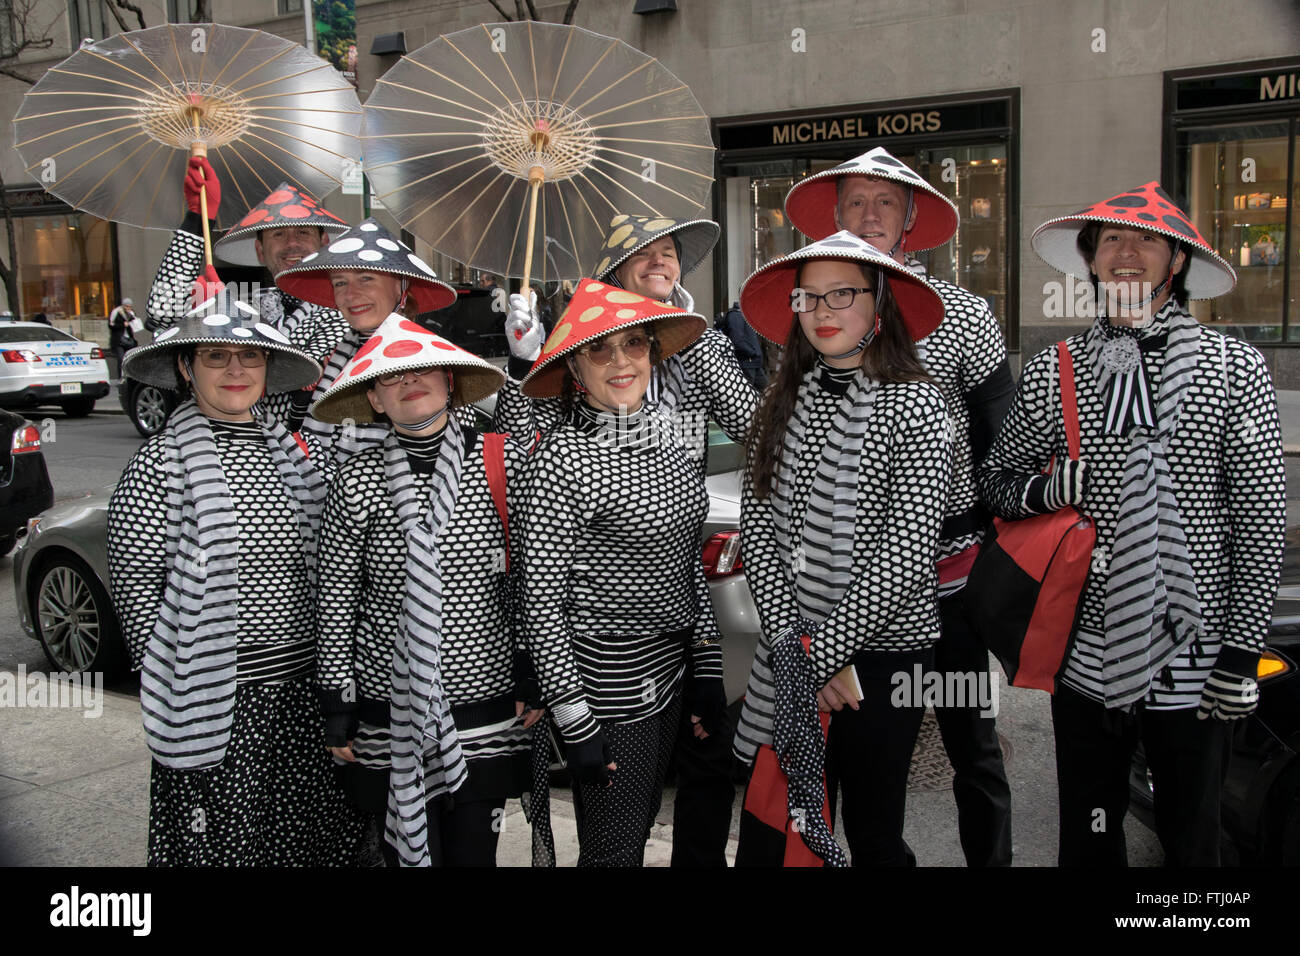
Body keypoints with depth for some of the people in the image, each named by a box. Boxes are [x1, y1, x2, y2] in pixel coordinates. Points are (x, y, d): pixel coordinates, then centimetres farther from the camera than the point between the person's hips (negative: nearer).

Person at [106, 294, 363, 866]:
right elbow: (132, 586, -6)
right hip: (216, 705, -5)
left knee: (308, 839, 14)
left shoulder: (290, 450, 9)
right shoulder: (162, 463, -6)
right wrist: (172, 678, -7)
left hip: (301, 691, 5)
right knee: (221, 844, 7)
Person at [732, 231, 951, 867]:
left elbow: (907, 557, -16)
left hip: (880, 653, -4)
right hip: (791, 652, 4)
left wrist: (821, 653, -16)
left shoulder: (915, 407, -10)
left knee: (873, 836, 11)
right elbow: (757, 523, 0)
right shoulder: (784, 402, 5)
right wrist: (791, 645, -11)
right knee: (765, 836, 11)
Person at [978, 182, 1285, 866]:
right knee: (1088, 841, 14)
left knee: (1192, 841, 16)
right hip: (1088, 661, 1)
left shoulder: (1236, 369, -3)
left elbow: (1263, 519, -2)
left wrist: (1241, 651, -5)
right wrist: (1044, 490, -11)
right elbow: (995, 479, 12)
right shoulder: (1051, 374, 1)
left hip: (1194, 671, -1)